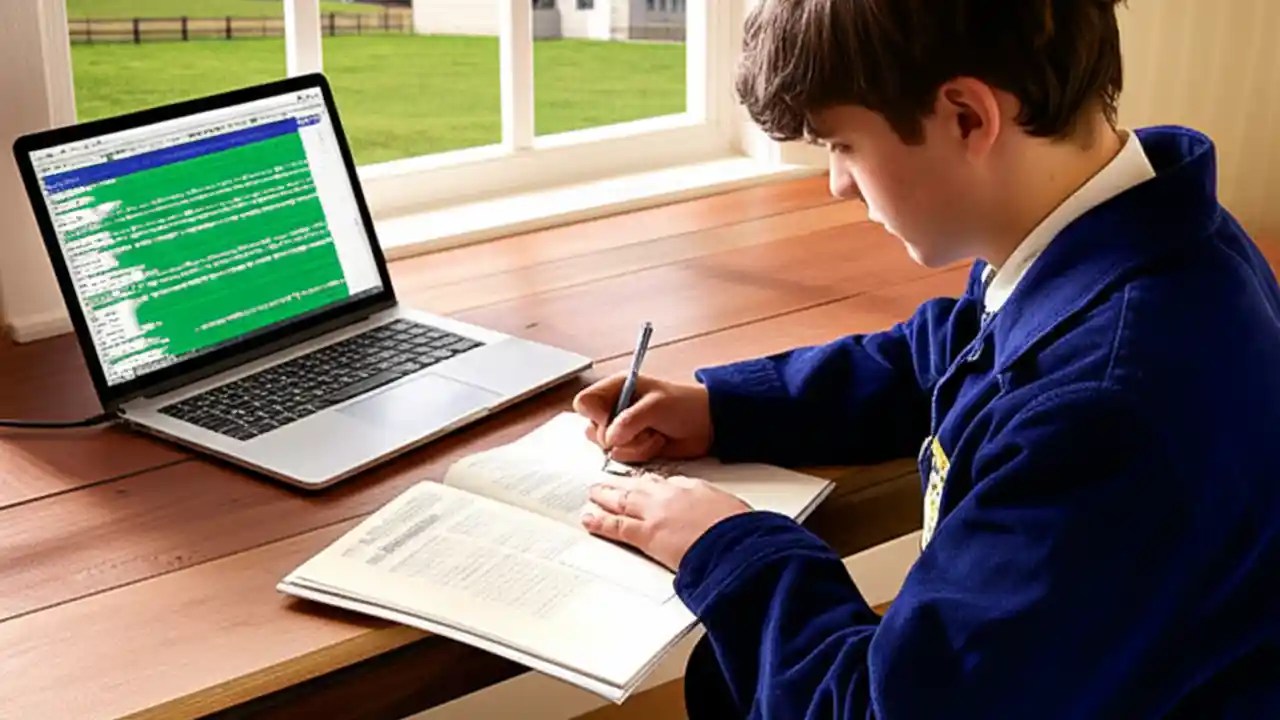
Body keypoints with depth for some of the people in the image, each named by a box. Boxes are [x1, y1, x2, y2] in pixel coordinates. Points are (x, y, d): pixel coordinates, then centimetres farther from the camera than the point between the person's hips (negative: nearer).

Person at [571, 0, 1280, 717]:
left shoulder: (1111, 405, -35)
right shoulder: (1087, 247, -5)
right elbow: (926, 363, 14)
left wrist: (727, 552, -14)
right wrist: (722, 407, 5)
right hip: (1016, 662, 7)